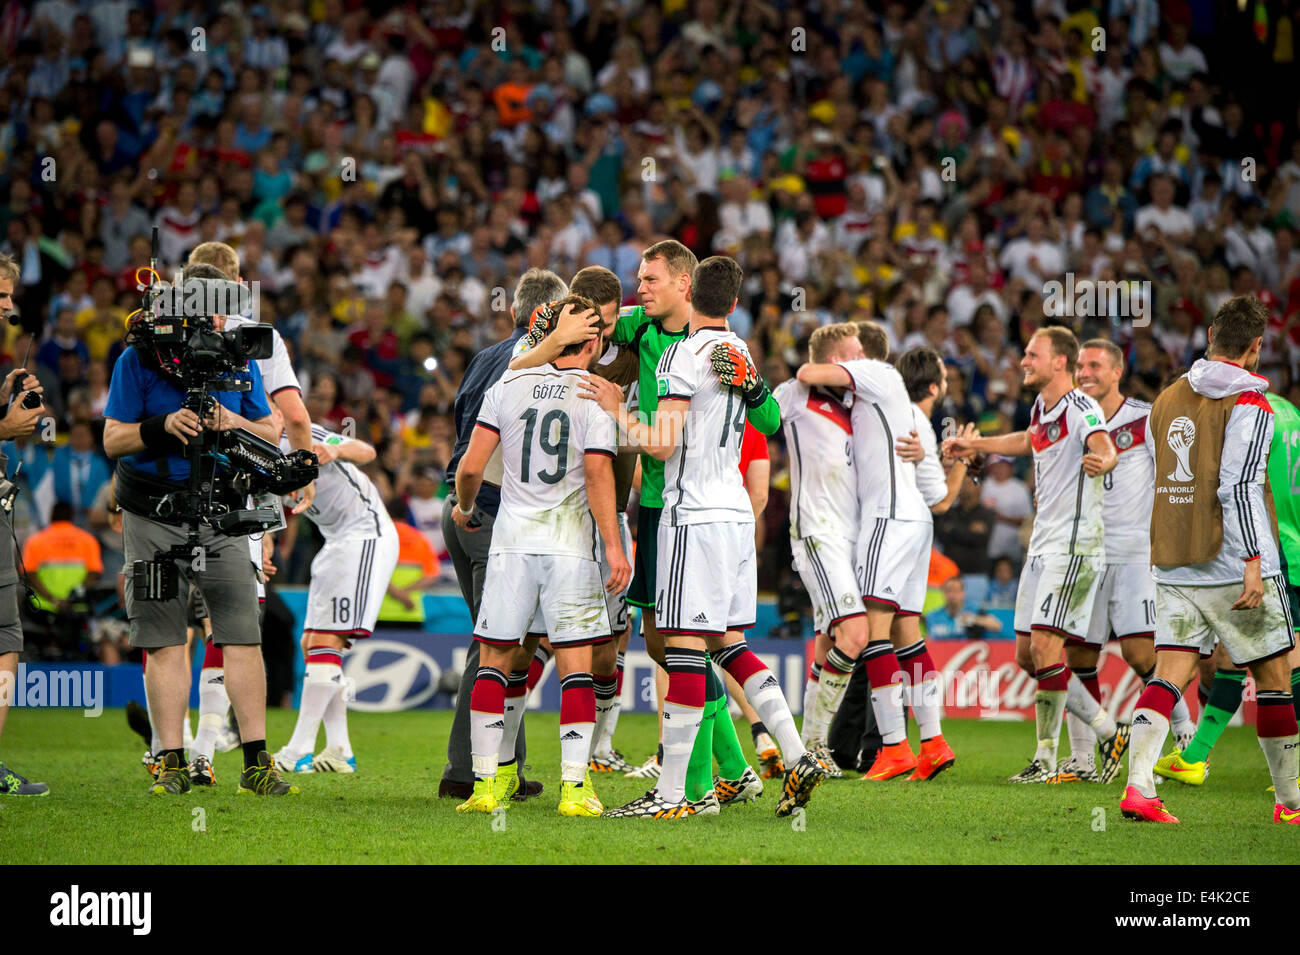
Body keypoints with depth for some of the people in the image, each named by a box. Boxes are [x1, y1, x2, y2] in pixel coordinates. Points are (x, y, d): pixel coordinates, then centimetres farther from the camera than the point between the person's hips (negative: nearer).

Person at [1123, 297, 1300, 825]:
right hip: (1231, 566, -6)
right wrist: (1253, 562, -19)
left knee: (1168, 674, 0)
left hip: (1173, 566, 6)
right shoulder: (1249, 403, -9)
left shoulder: (1168, 398, 12)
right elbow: (1239, 486, -18)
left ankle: (1138, 785, -18)